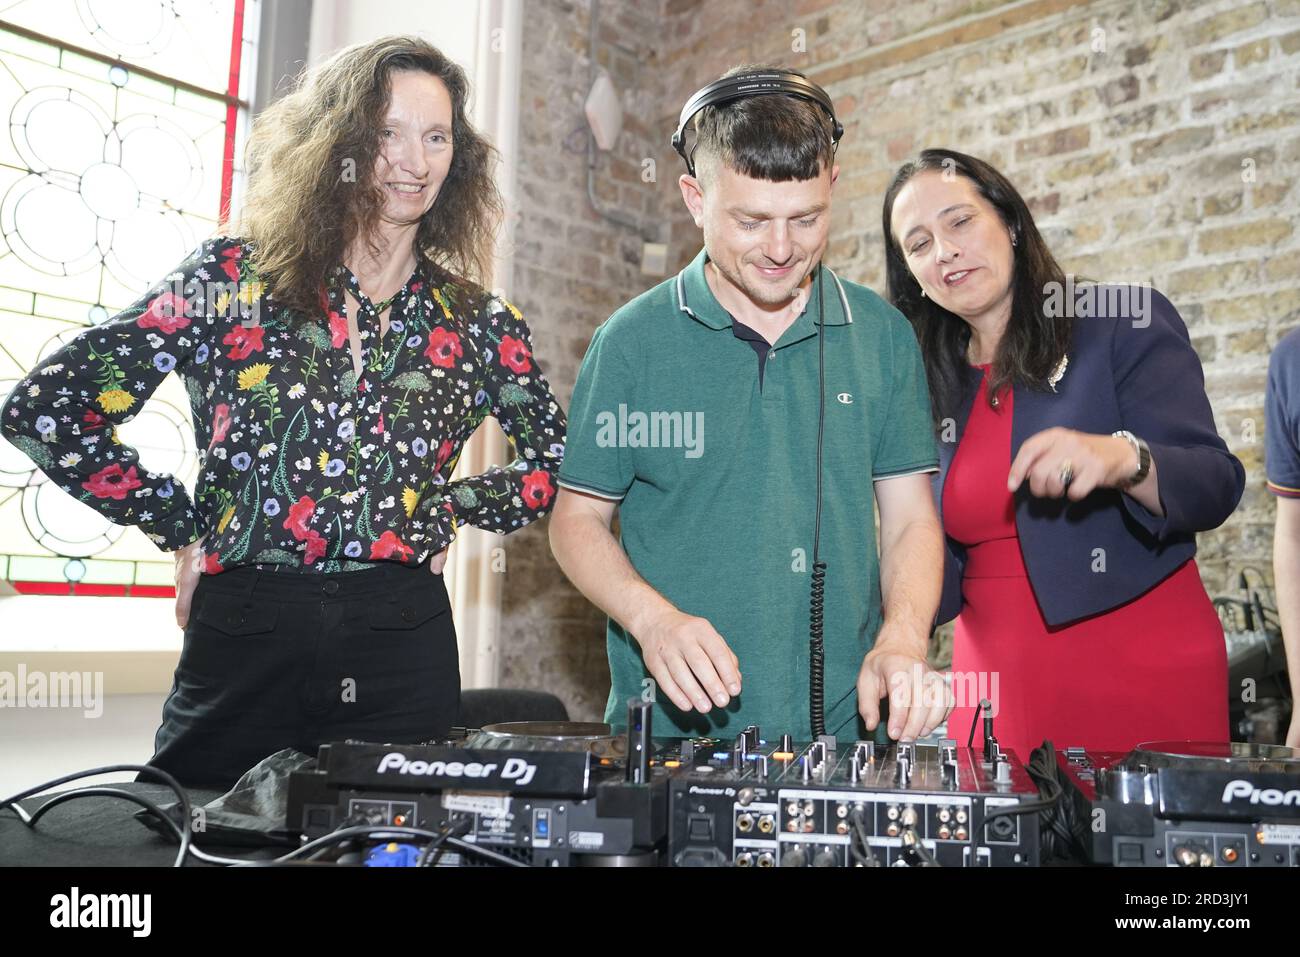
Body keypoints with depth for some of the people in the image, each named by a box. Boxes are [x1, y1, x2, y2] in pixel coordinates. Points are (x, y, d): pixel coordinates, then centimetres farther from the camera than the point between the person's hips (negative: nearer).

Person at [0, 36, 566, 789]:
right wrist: (182, 526, -1)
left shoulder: (476, 322, 5)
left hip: (405, 644, 1)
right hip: (241, 635, 0)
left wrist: (454, 506, 3)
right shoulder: (232, 279, 0)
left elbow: (567, 462, 14)